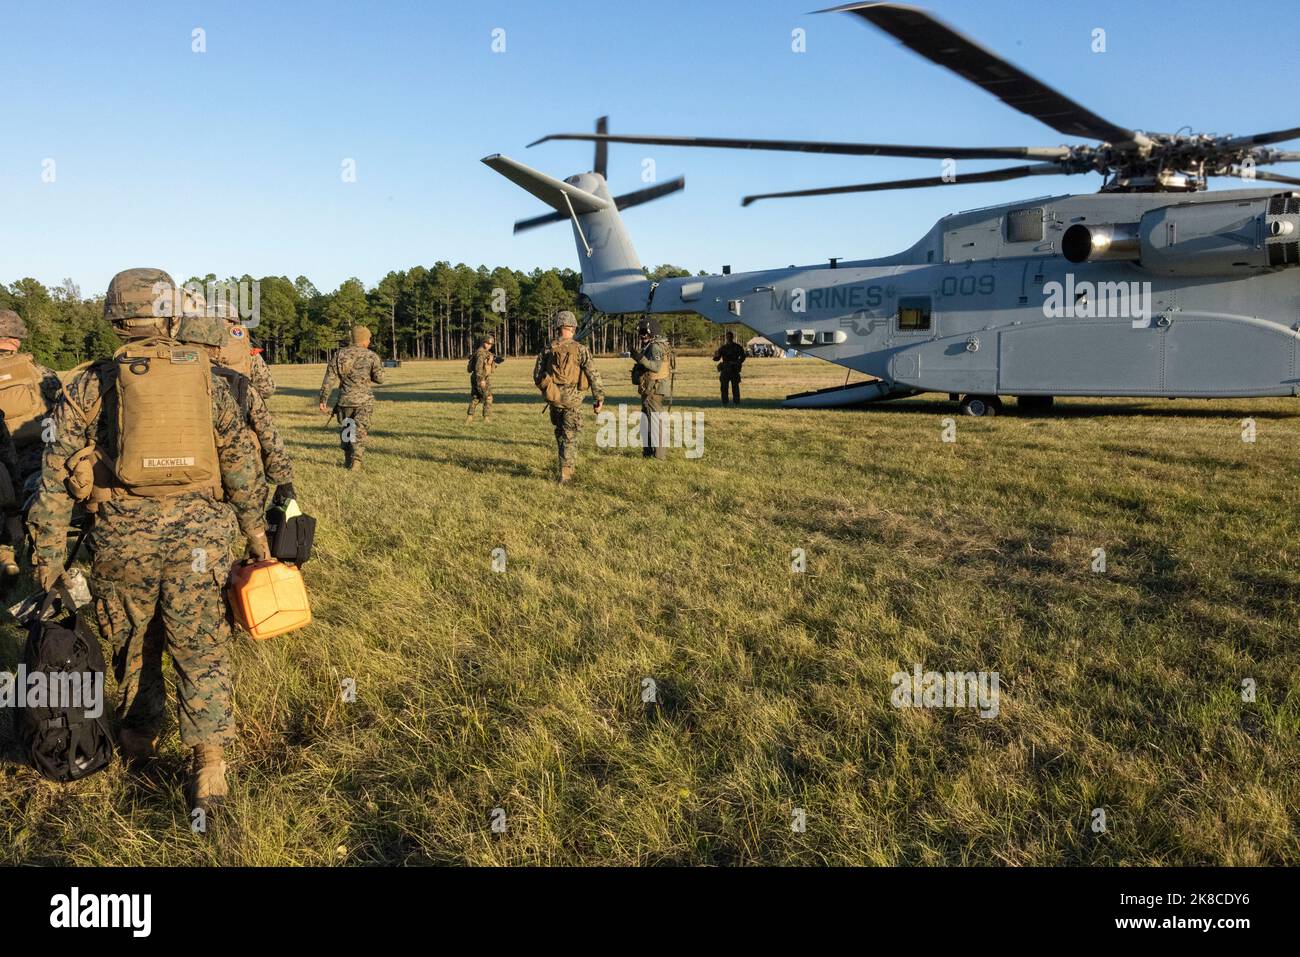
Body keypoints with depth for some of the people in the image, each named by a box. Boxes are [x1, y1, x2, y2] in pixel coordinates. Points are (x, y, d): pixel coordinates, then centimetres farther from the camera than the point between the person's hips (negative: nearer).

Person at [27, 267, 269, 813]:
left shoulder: (92, 384, 1)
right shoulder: (205, 377, 4)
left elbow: (57, 471, -1)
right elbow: (239, 458, 4)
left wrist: (49, 552, 3)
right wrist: (254, 527, 11)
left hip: (124, 531, 0)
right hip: (198, 528, 0)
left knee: (131, 638, 21)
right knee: (201, 647, 6)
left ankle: (139, 734, 39)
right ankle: (208, 766, 1)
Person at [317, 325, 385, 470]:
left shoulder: (339, 354, 2)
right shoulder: (371, 356, -5)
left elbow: (329, 379, -1)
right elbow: (379, 379, -6)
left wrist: (323, 399, 2)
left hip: (345, 399, 2)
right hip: (364, 400, -2)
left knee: (345, 430, 18)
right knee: (360, 432, 4)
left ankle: (348, 461, 25)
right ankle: (356, 462, -5)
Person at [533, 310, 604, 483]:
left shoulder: (548, 350, 1)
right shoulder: (581, 349, -9)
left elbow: (537, 375, 7)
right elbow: (593, 375, -11)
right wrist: (599, 398, -6)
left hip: (553, 398, 3)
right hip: (572, 399, -3)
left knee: (560, 432, 22)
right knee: (569, 436, 2)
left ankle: (567, 464, 32)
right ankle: (565, 473, -3)